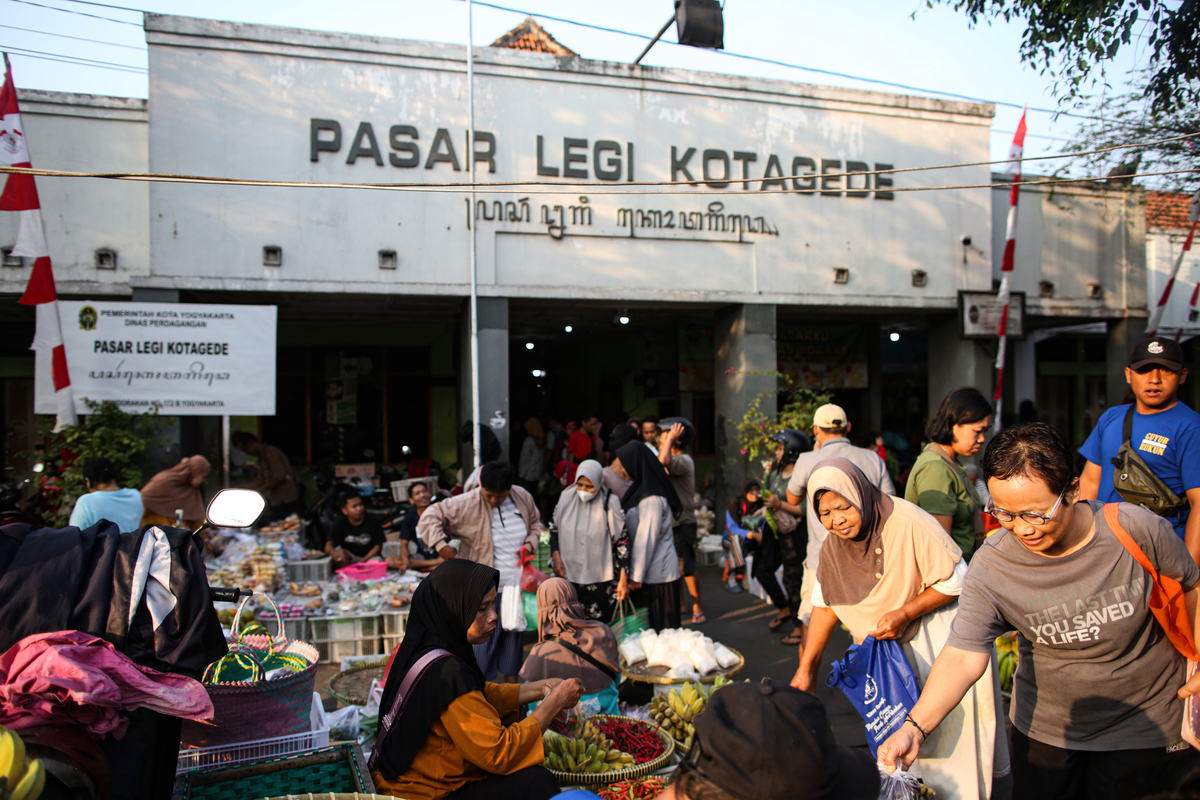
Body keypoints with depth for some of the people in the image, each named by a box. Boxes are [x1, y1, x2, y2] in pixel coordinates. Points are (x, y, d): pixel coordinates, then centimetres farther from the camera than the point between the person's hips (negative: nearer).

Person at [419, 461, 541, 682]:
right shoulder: (467, 504, -15)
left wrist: (530, 543, -1)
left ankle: (512, 685, 34)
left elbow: (535, 522, 18)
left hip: (516, 582, 5)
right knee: (483, 637, -1)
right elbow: (430, 516, -13)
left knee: (514, 634, 17)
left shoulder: (523, 498, -1)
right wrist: (441, 545, -26)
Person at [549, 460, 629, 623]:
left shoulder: (610, 503, -11)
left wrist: (623, 580, -9)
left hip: (600, 580, -3)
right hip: (569, 576, 3)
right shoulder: (566, 498, -1)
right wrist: (556, 557, -3)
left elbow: (622, 540, -8)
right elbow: (554, 529, 11)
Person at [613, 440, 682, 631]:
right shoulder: (640, 488, 9)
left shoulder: (651, 500, -20)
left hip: (656, 572, -9)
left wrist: (637, 576, -16)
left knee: (657, 626, 1)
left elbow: (646, 539, -20)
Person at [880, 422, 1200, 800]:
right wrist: (916, 727, -41)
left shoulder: (1138, 530, -20)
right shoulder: (991, 567, -23)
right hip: (1046, 727, 0)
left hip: (1147, 723, 0)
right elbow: (963, 655, -28)